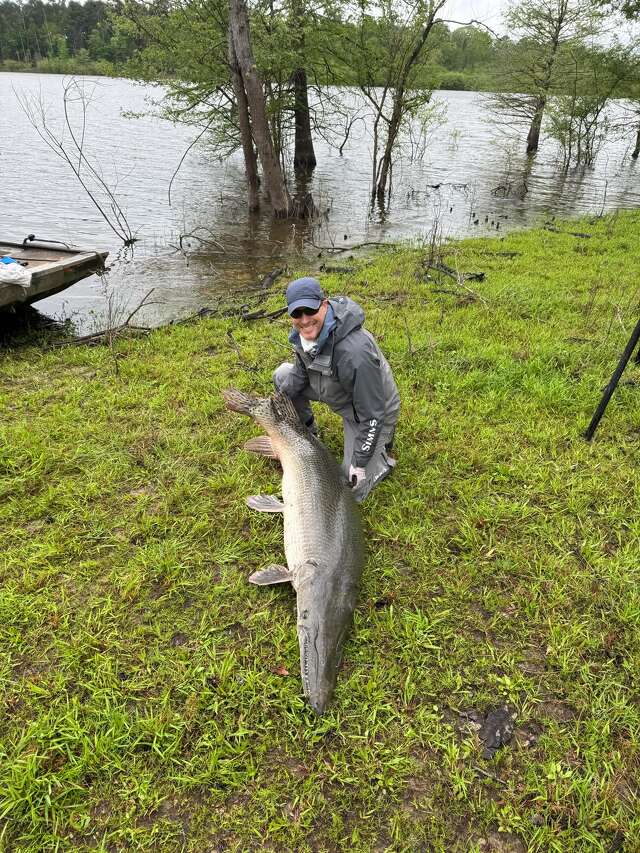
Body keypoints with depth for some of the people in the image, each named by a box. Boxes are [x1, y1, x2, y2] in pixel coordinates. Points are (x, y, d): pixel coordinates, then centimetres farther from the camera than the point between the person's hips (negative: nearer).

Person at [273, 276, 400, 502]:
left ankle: (382, 454, 17)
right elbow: (302, 370, 5)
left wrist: (360, 463, -27)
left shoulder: (354, 352, -42)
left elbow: (371, 414, -33)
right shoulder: (305, 331, -16)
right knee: (282, 375, 2)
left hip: (373, 407, -7)